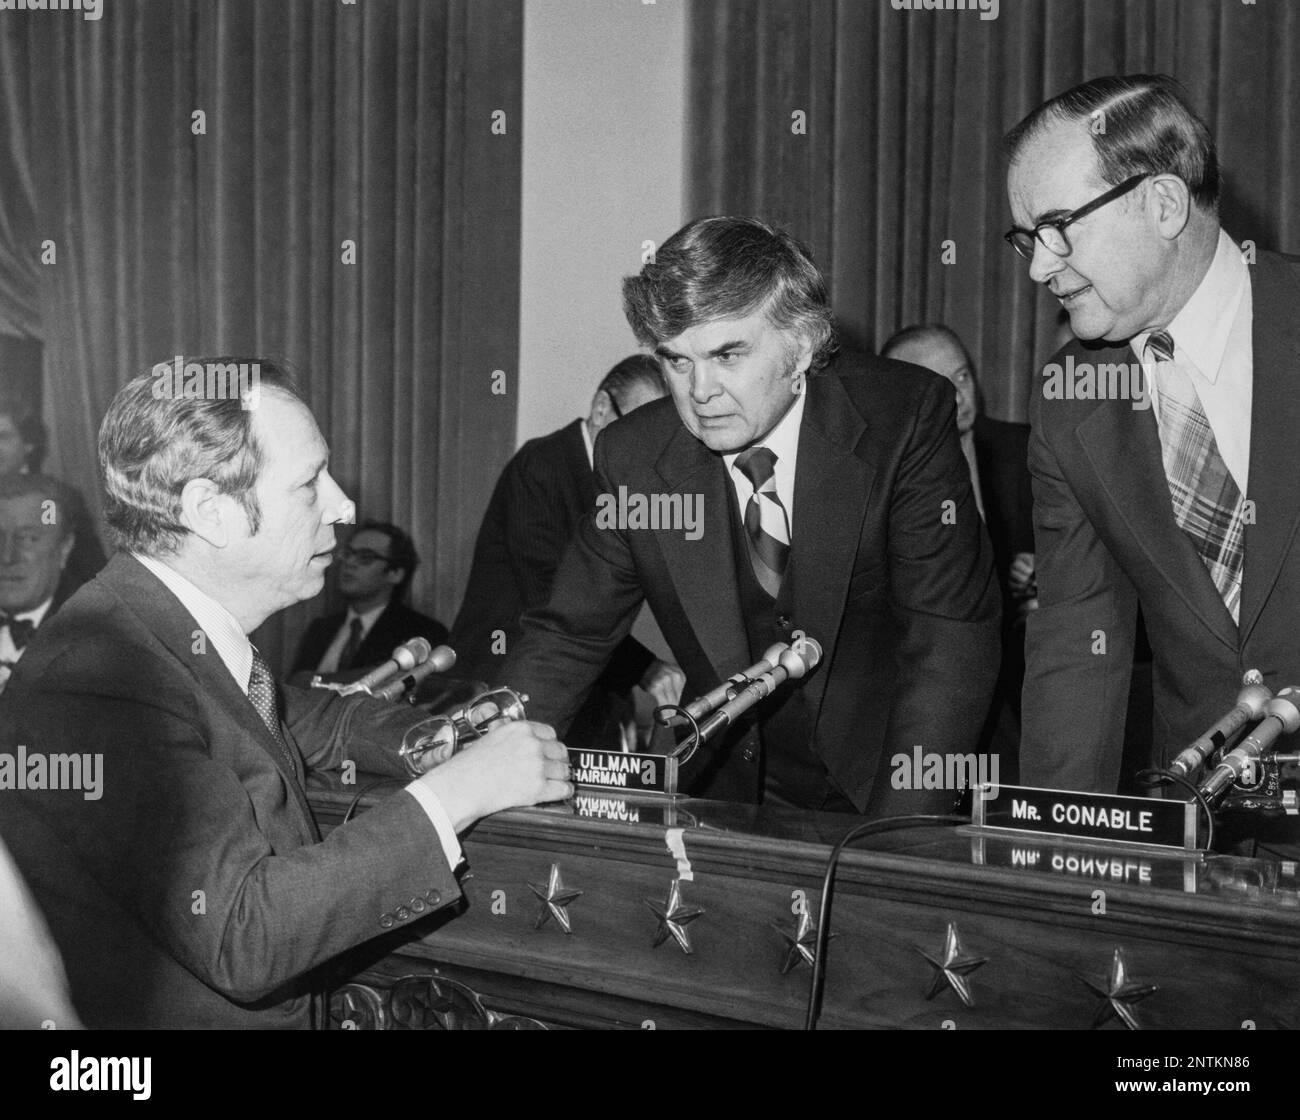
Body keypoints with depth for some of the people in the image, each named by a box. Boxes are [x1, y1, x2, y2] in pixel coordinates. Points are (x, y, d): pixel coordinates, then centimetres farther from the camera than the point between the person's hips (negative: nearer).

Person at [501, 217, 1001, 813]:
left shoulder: (907, 421, -12)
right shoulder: (632, 459, -4)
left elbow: (953, 637, -15)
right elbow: (569, 635, 5)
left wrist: (893, 841, -23)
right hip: (731, 800, 3)